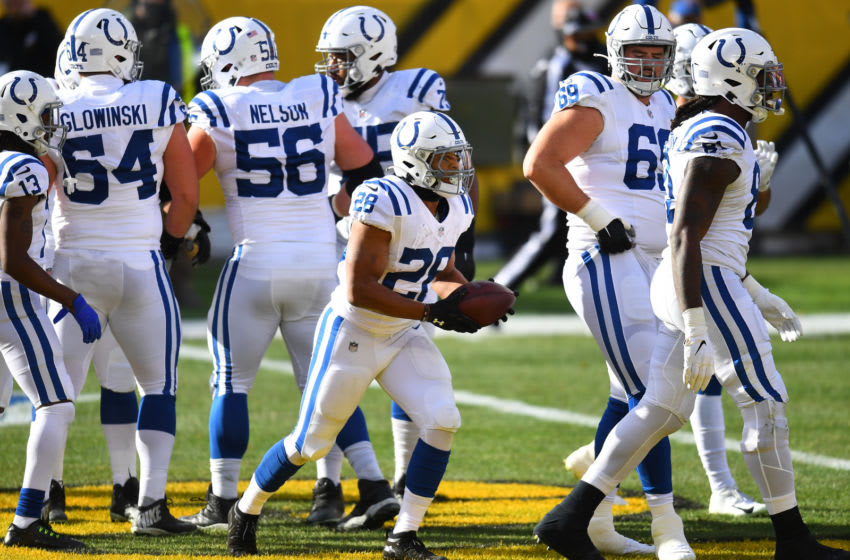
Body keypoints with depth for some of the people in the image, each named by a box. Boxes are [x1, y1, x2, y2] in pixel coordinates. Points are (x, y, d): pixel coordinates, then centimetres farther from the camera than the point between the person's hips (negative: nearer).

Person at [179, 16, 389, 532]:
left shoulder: (219, 113, -6)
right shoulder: (319, 101, 2)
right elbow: (364, 169, 9)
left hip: (256, 264, -3)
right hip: (320, 263, 3)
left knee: (232, 382, 8)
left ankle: (223, 503, 9)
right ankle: (375, 485, 4)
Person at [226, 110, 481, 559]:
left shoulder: (455, 208, -1)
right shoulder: (386, 203, -27)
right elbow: (360, 289, -29)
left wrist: (466, 296, -8)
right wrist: (431, 313, -31)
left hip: (404, 336, 6)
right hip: (352, 333, -6)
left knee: (442, 421, -14)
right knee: (310, 444, 5)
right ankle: (246, 511, 32)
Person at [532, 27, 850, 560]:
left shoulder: (698, 132, 15)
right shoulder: (719, 142, -17)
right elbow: (685, 238, -22)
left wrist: (755, 294, 30)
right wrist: (696, 333, -25)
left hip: (685, 286, 10)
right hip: (708, 287, -10)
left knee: (662, 411, 10)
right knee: (767, 406, -1)